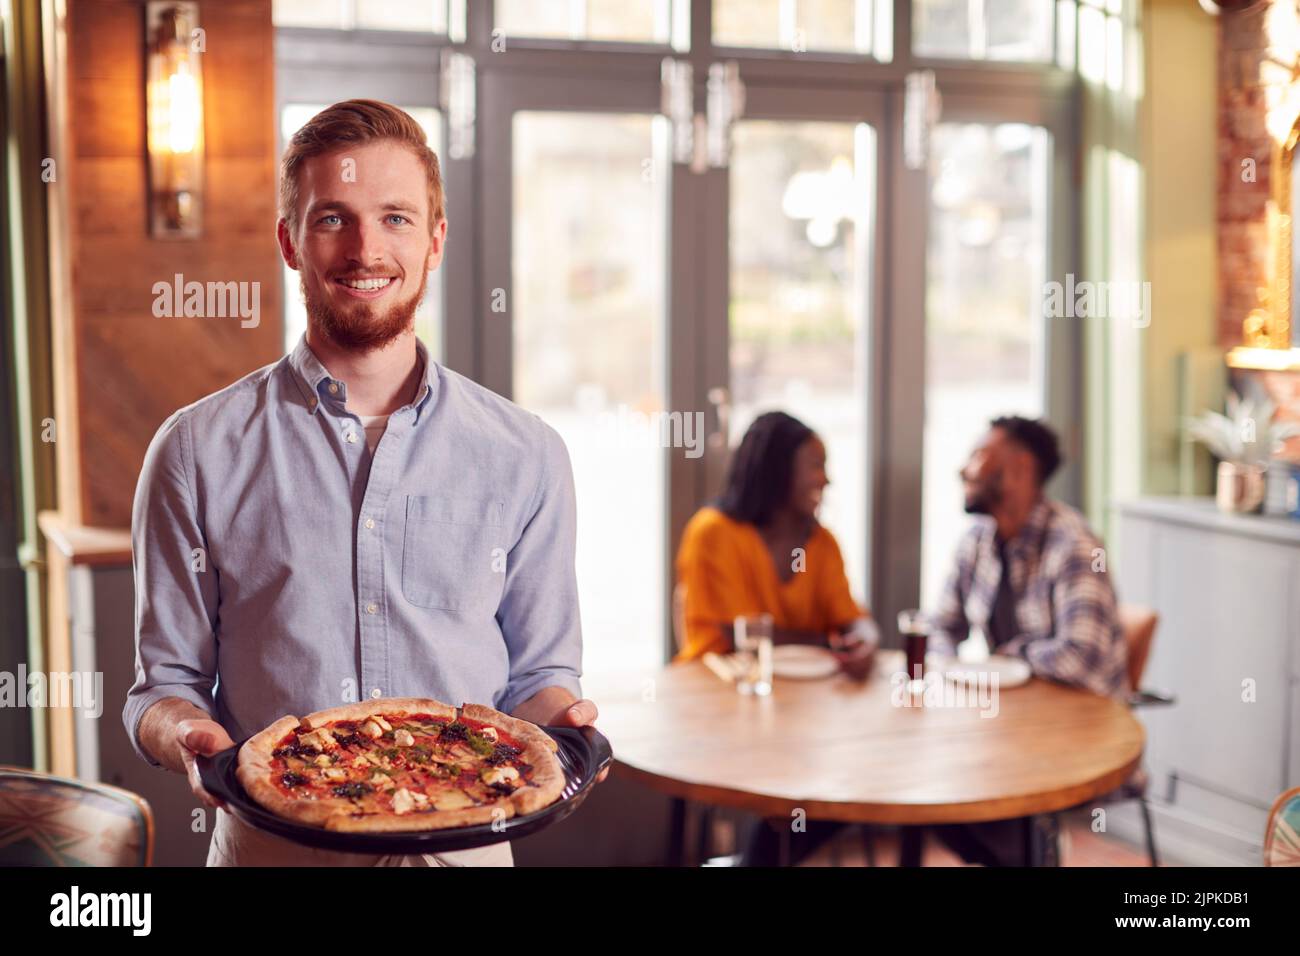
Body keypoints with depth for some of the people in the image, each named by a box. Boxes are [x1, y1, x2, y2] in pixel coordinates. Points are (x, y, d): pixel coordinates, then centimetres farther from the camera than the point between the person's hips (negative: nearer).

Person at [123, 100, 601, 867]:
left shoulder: (526, 457, 0)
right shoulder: (198, 452, -3)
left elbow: (539, 672, 6)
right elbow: (165, 681, 2)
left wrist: (557, 719, -15)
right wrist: (188, 735, -19)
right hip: (270, 843, -1)